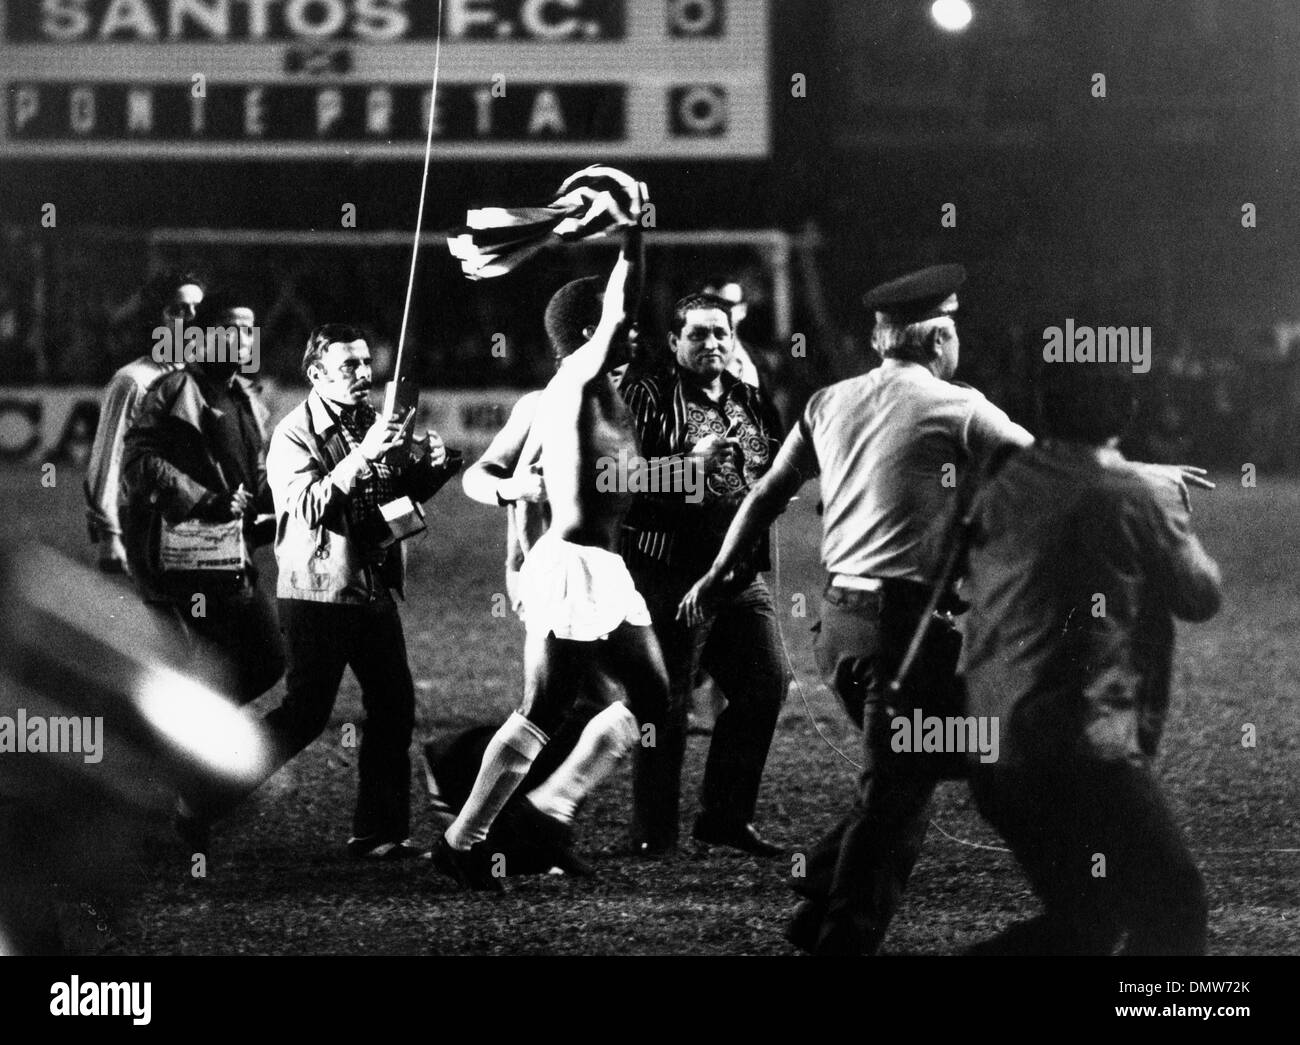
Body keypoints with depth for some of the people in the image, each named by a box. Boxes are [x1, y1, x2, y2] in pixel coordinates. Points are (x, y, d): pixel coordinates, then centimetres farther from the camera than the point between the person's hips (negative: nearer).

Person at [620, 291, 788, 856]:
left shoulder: (754, 405, 18)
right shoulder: (648, 396, -3)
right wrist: (691, 464, -22)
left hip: (742, 574, 7)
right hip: (670, 571, -7)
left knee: (767, 684, 3)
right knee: (666, 702, -4)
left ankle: (726, 815, 15)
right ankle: (654, 831, 4)